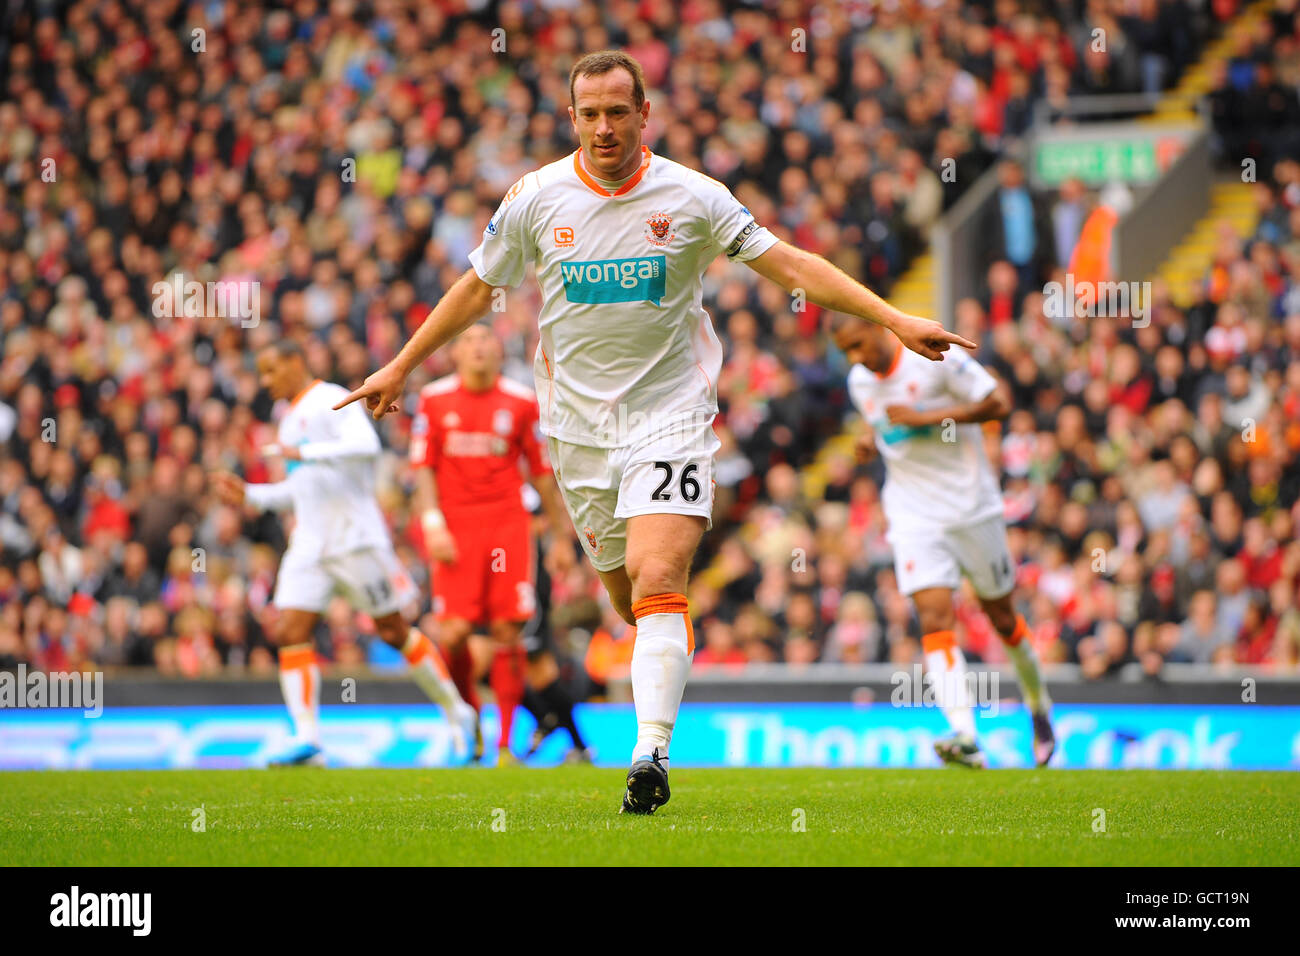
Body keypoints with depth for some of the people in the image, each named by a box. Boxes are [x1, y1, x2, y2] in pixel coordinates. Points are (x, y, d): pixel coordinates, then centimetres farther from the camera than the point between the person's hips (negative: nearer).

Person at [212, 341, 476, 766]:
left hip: (354, 536, -8)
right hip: (310, 542, 8)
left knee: (394, 632, 1)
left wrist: (305, 452, -26)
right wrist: (249, 495, 16)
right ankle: (307, 737, -12)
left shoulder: (330, 400, -7)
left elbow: (366, 444, -25)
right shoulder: (291, 417, 20)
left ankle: (456, 712, 16)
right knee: (289, 633, -8)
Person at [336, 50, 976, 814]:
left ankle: (652, 752, -26)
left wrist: (895, 320, -7)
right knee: (629, 599, 5)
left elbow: (790, 265, -1)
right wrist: (401, 368, 19)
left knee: (658, 584, -19)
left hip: (672, 414, -3)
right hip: (579, 426, 3)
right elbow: (478, 288, 14)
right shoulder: (536, 199, -1)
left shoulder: (693, 198, -6)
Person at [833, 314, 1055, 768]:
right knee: (935, 619, -16)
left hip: (970, 505, -3)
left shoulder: (937, 360, -13)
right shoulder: (860, 382, 6)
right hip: (913, 518, 3)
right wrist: (870, 437, 2)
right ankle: (965, 737, -27)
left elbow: (999, 404, -15)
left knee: (1001, 616, 9)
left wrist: (927, 418, -20)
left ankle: (1039, 705, 36)